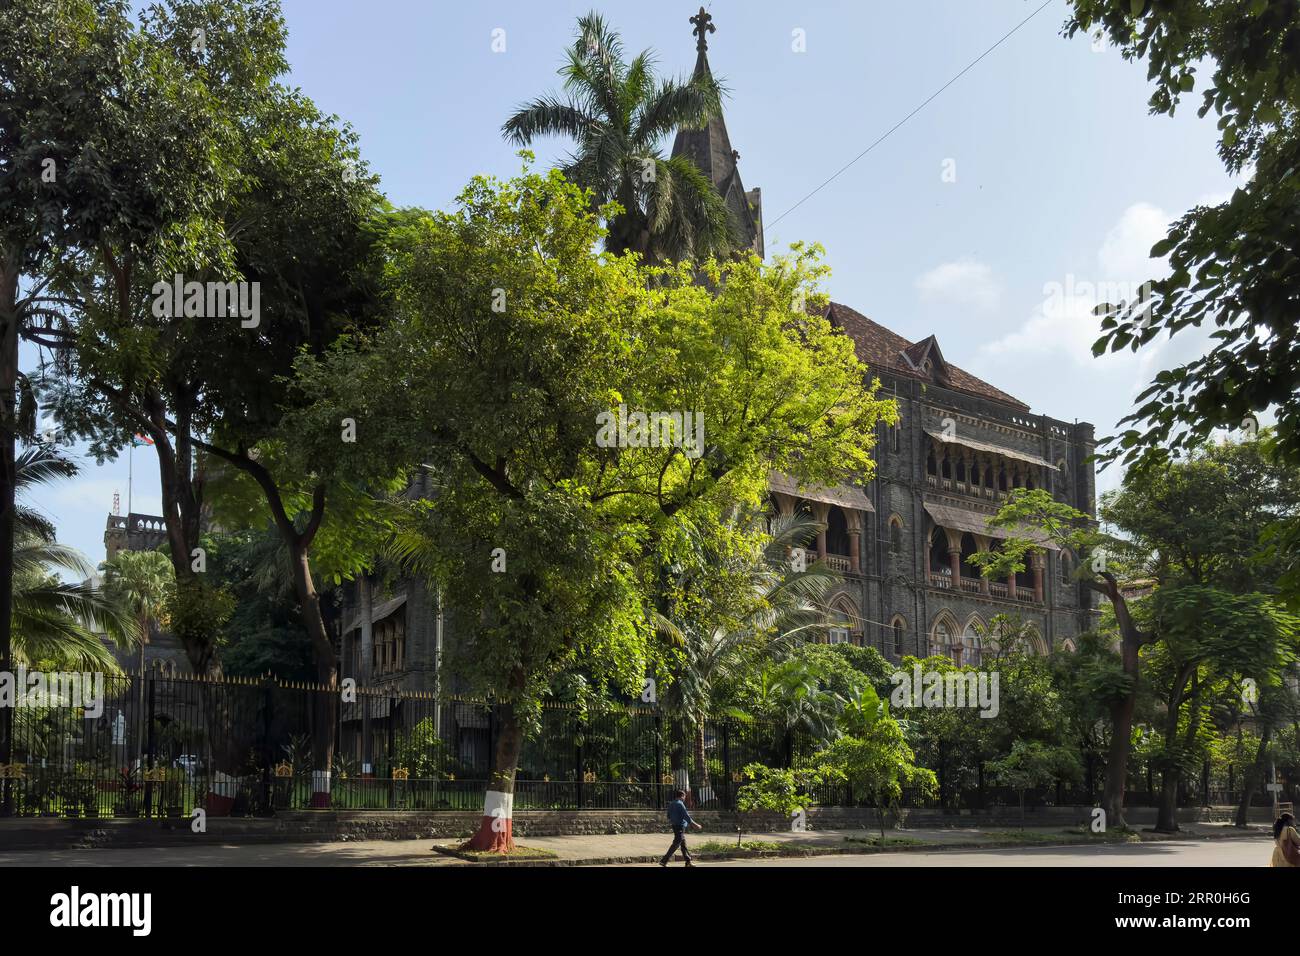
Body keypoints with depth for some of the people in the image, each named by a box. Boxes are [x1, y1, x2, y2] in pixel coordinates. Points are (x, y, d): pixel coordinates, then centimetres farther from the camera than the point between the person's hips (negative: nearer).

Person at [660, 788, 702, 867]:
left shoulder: (671, 804, 12)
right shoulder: (680, 804, -15)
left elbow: (669, 817, 19)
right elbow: (686, 816, -17)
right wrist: (695, 825, -12)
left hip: (675, 826, 9)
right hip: (680, 826, -9)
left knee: (683, 844, 13)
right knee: (675, 844, -8)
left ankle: (688, 861, 17)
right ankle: (664, 861, -10)